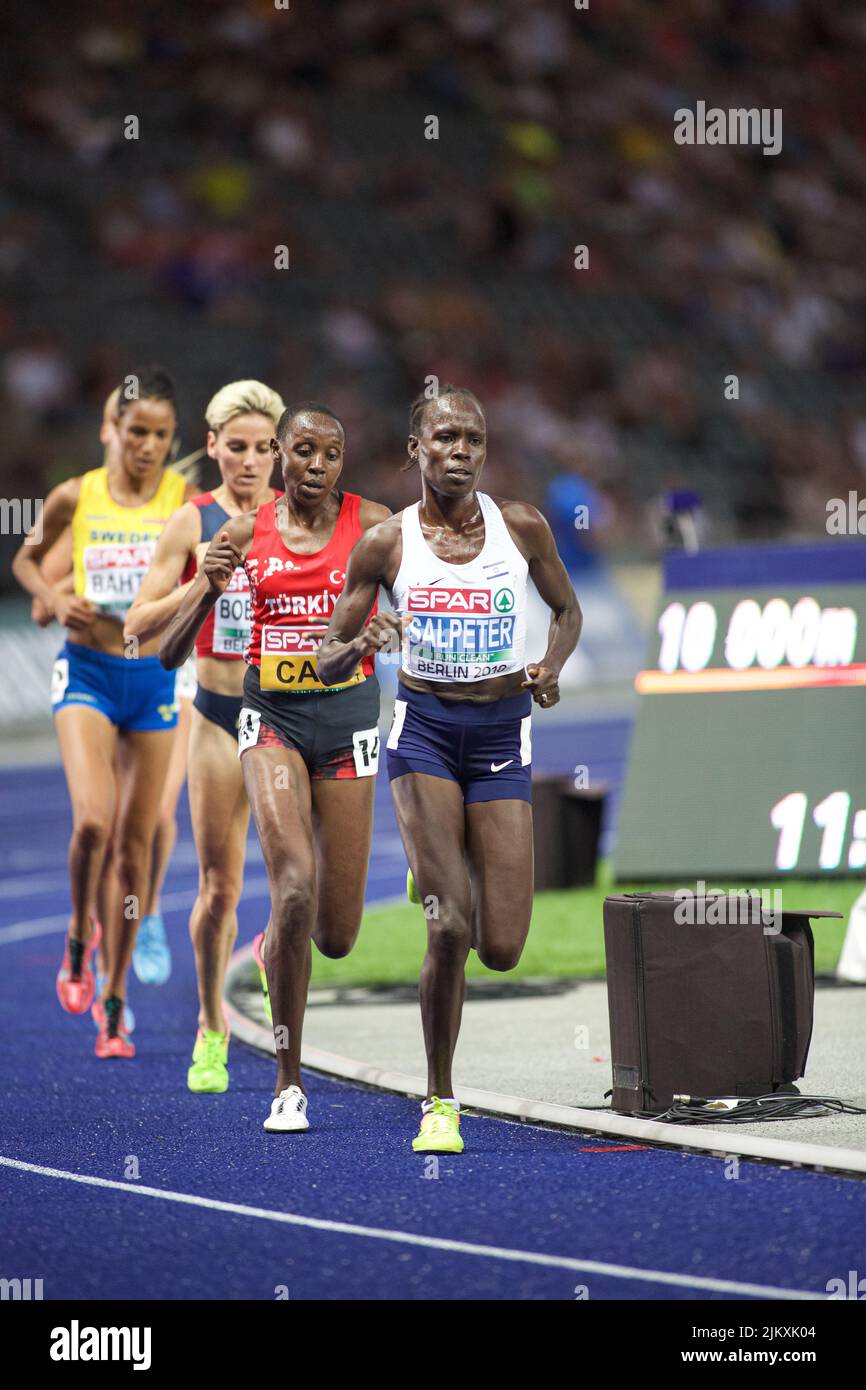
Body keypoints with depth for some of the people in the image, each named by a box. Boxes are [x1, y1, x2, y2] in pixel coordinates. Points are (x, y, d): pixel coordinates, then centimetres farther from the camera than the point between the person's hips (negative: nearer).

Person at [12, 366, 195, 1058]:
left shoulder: (186, 499, -4)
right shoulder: (75, 498, -2)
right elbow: (26, 560, 14)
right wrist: (54, 600, -5)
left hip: (155, 677, 1)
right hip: (87, 671, -1)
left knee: (135, 844, 5)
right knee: (93, 820, -22)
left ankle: (113, 1001, 16)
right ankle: (80, 937, 8)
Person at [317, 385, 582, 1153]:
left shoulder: (522, 527, 0)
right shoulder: (386, 543, -3)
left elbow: (568, 610, 16)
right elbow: (328, 662, 1)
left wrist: (552, 666, -5)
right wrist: (356, 646, -22)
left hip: (504, 736, 2)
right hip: (425, 730, -2)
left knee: (502, 949, -2)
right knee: (449, 928, -16)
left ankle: (447, 869, 35)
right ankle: (440, 1104, 0)